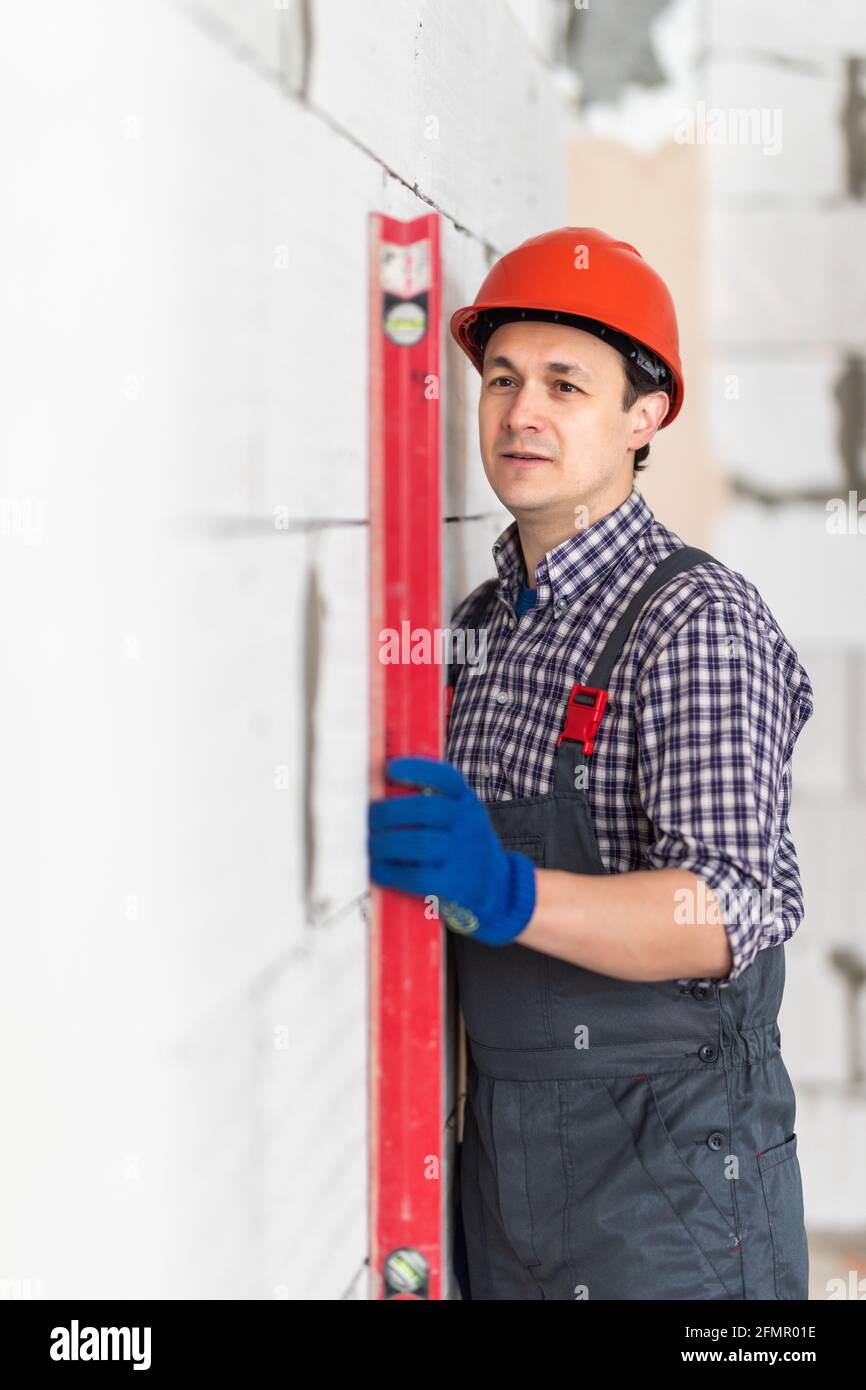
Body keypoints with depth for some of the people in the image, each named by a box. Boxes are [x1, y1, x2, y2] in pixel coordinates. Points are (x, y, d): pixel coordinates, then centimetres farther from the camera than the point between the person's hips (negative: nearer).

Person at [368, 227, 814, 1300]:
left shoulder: (696, 618, -13)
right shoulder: (479, 624, 10)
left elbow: (742, 908, -24)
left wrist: (507, 895, -35)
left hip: (665, 1173, -7)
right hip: (497, 1160, 7)